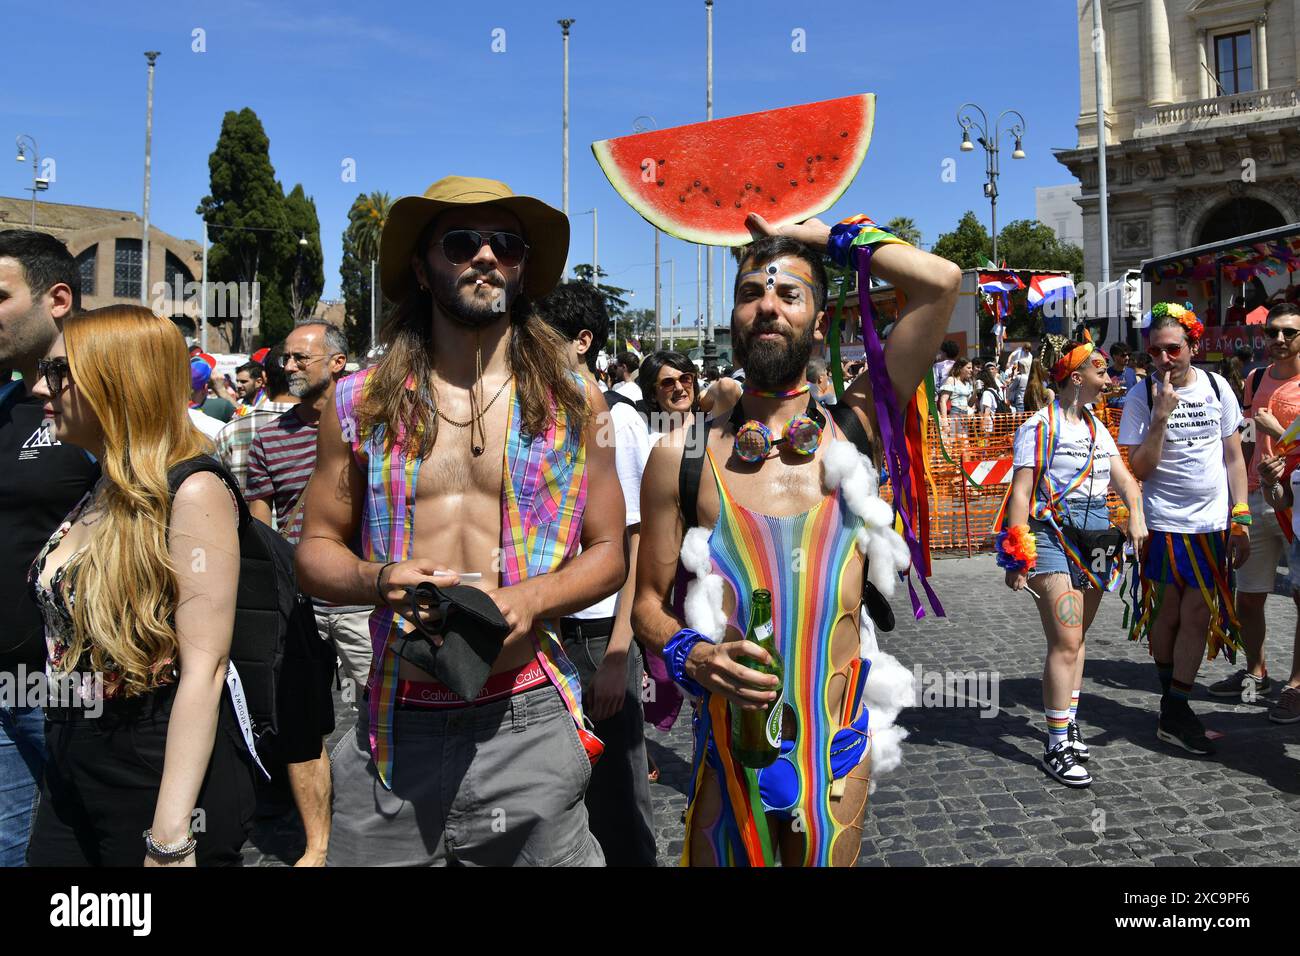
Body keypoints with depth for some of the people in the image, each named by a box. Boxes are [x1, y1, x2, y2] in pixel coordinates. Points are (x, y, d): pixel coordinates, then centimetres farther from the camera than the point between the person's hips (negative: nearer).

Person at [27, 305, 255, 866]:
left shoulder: (192, 492, -16)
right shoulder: (97, 497, 8)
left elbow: (204, 667, -21)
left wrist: (169, 838, -23)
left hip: (163, 776, -7)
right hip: (72, 777, 7)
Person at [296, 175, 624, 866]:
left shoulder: (574, 403, 4)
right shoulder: (360, 405, 4)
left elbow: (608, 551, 7)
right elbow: (316, 547, 10)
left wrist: (533, 597, -13)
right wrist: (378, 581, -12)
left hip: (528, 727, 0)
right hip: (396, 735, 1)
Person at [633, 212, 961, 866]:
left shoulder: (852, 432, -3)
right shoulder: (680, 459, -3)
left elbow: (941, 281, -9)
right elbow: (649, 602, 4)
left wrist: (820, 233, -1)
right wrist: (693, 654, -17)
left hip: (838, 745, 1)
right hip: (728, 736, -1)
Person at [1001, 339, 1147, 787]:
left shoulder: (1096, 426, 16)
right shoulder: (1040, 425, -8)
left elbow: (1123, 477, 11)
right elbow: (1021, 491, -13)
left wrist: (1136, 514, -10)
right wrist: (1018, 557, -18)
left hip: (1094, 538, 7)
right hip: (1051, 535, -7)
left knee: (1076, 638, 15)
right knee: (1066, 642, -11)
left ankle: (1069, 722, 28)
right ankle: (1057, 747, -5)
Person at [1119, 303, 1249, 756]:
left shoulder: (1217, 387, 2)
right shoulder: (1141, 397, -6)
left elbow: (1234, 457, 8)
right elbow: (1139, 470, -11)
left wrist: (1241, 518, 2)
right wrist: (1161, 416, -20)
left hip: (1212, 524, 2)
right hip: (1164, 524, -2)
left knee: (1196, 614, 0)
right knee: (1168, 614, 6)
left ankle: (1175, 713, 10)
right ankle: (1172, 700, 24)